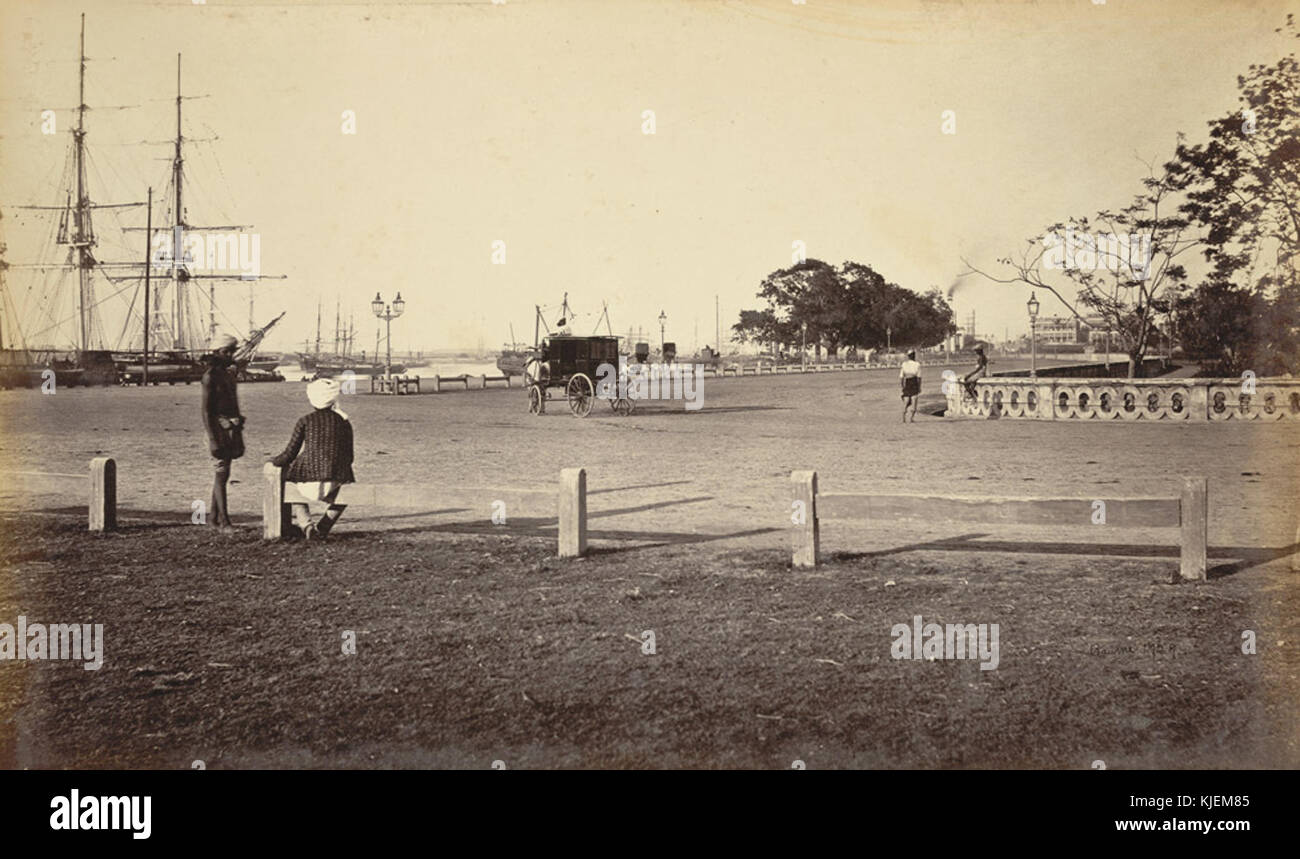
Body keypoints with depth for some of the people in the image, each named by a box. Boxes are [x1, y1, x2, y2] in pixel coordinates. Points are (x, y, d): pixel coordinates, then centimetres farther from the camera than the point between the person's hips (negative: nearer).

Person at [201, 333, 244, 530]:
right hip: (219, 426, -8)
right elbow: (206, 410, -13)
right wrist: (213, 440, -18)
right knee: (222, 472, -8)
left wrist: (238, 431, 19)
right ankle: (224, 521, -8)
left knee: (222, 472, 12)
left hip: (232, 427, 8)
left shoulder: (228, 373, 14)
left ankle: (214, 516, 19)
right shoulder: (211, 376, -10)